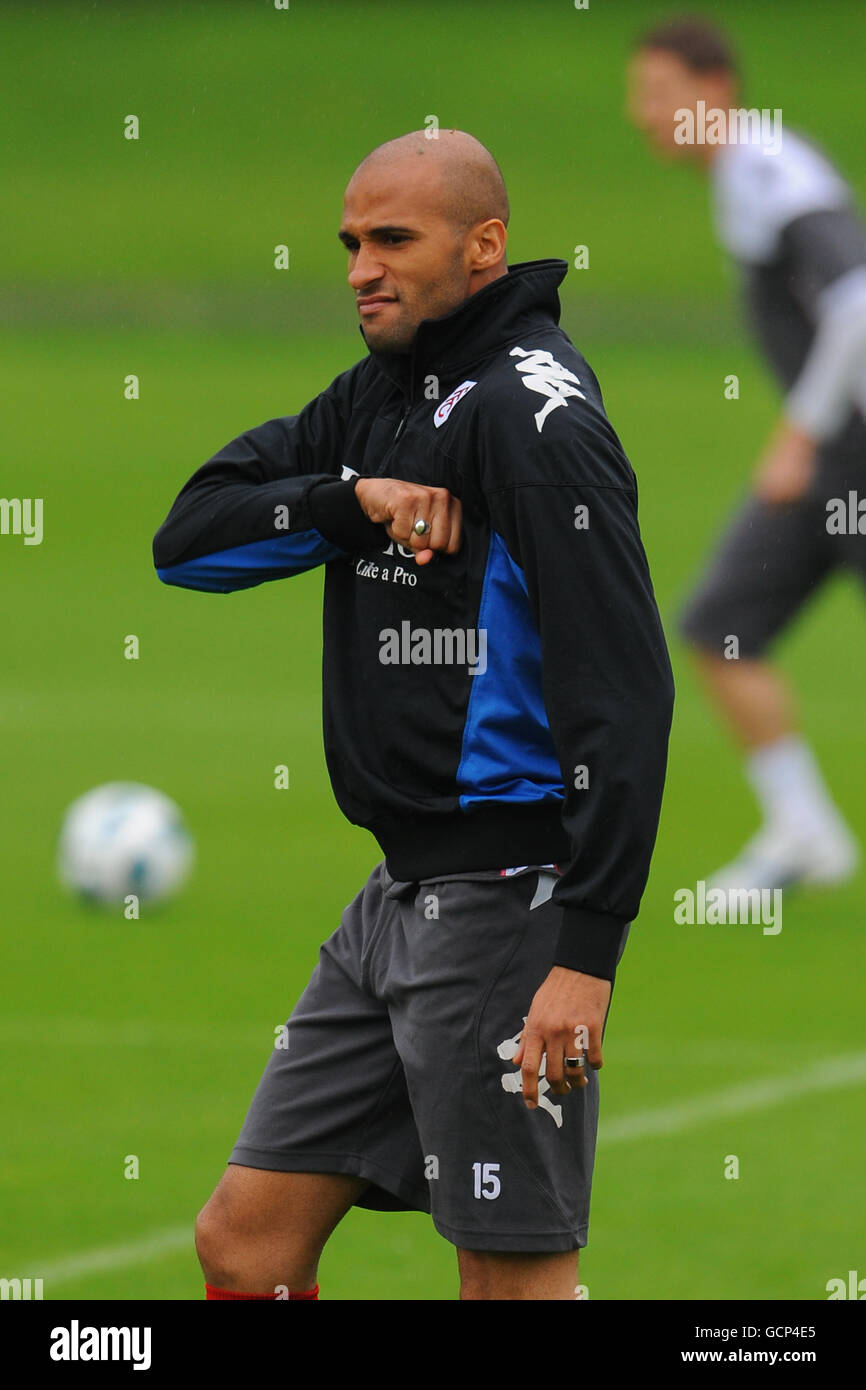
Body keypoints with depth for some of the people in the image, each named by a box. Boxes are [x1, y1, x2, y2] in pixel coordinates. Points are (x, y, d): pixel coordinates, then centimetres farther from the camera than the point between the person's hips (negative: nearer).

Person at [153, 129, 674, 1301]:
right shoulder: (381, 397, 13)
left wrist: (588, 951, -25)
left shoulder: (532, 412, -14)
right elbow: (190, 538, 9)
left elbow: (621, 687, -20)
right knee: (245, 1240, 9)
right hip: (400, 897, 9)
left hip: (506, 897, -9)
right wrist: (352, 497, -11)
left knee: (517, 1277, -6)